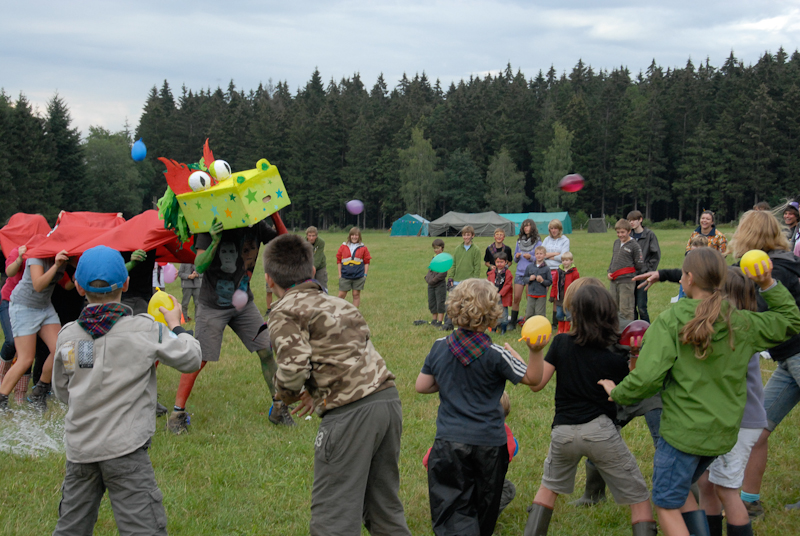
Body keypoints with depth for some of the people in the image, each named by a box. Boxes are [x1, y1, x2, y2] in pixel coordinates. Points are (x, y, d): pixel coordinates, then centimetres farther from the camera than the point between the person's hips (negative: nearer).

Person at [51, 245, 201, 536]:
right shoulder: (145, 329, -8)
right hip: (124, 447, -5)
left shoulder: (67, 335, 4)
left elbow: (62, 392, 15)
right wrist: (176, 325, 16)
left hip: (79, 448, 5)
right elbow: (191, 359, 1)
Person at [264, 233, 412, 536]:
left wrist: (286, 394, 4)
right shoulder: (339, 304, 22)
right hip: (389, 398, 8)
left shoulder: (286, 312, -1)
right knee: (384, 508, 19)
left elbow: (294, 365, -16)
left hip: (351, 412, -8)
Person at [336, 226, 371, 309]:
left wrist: (365, 274, 2)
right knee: (341, 295, 1)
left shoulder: (363, 248, 4)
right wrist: (340, 274, 5)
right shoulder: (343, 246, 5)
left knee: (356, 294, 5)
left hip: (358, 276, 0)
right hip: (345, 275, 0)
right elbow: (339, 261, 9)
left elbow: (366, 262, 9)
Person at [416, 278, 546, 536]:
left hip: (449, 441, 1)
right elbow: (532, 378, -4)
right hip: (489, 442, 0)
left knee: (452, 515, -1)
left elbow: (421, 386, 6)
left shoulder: (439, 347, -2)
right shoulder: (496, 355, -11)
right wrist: (535, 351, -16)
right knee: (483, 510, 21)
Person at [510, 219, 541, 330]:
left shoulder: (537, 242, 0)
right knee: (516, 298, 1)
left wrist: (530, 257, -16)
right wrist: (517, 256, -4)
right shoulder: (519, 241, 12)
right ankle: (512, 323, 6)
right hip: (519, 273, 3)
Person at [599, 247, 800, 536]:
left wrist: (617, 393, -2)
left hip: (683, 431, -6)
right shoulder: (742, 323, -1)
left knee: (667, 504, 9)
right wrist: (769, 285, 8)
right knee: (679, 489, 27)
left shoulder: (669, 321, -15)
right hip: (723, 433, 6)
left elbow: (647, 378, -20)